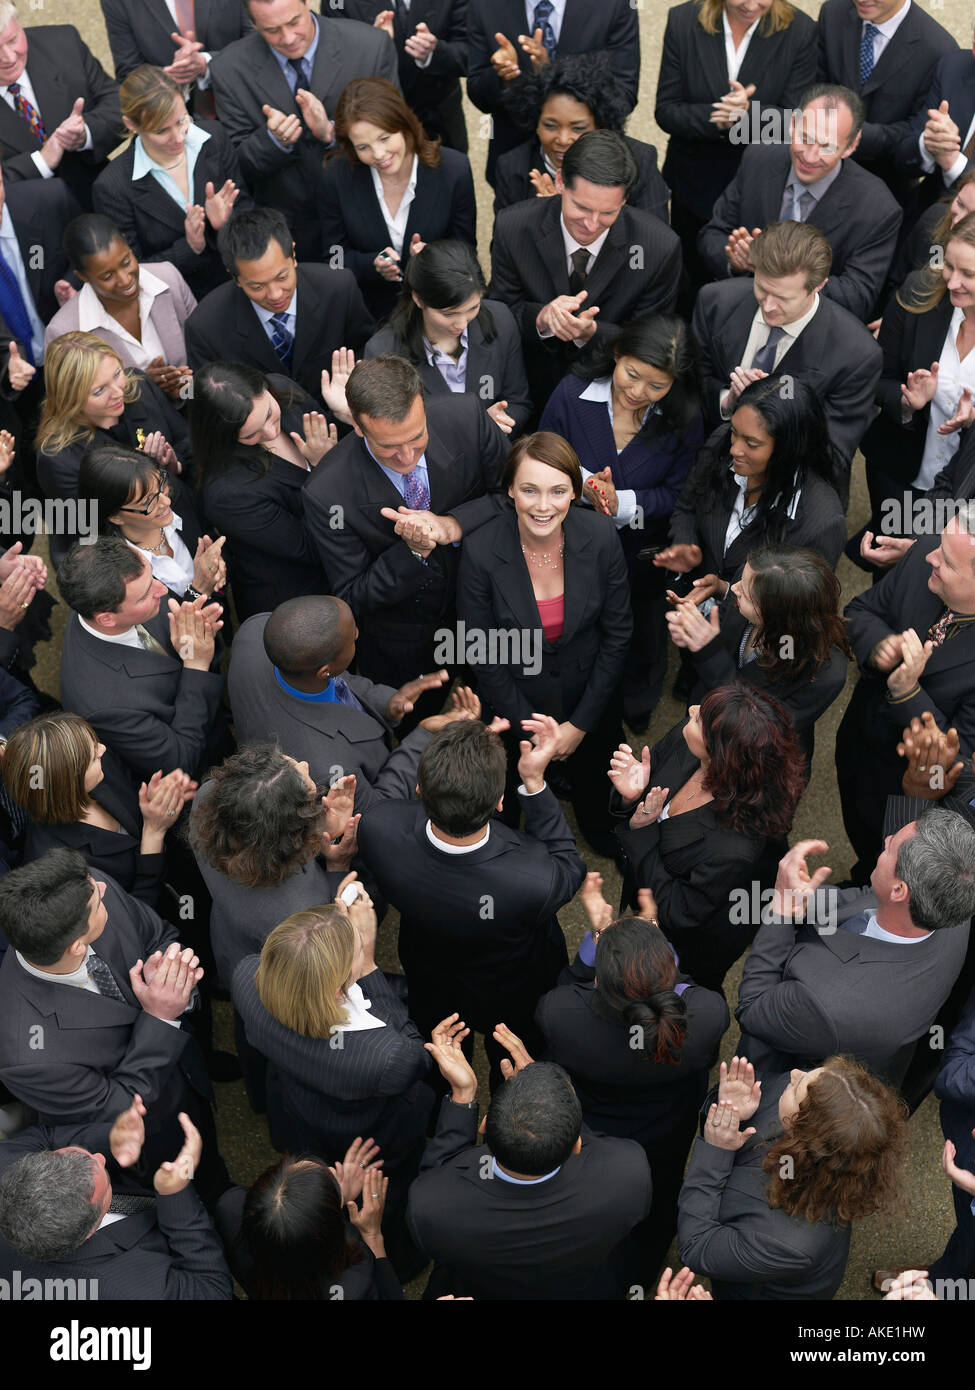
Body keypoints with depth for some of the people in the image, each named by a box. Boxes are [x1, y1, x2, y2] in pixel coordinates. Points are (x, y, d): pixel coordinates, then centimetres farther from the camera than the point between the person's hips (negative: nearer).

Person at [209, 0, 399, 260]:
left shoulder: (372, 46, -15)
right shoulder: (229, 69, -12)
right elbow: (240, 164, -6)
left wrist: (331, 132, -29)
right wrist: (274, 139, -29)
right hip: (286, 226, 0)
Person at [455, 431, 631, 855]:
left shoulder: (601, 538, -22)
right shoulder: (480, 551, -27)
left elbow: (617, 634, -10)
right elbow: (479, 651, -16)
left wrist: (580, 724, -9)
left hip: (590, 698, 2)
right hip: (514, 703, -2)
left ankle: (605, 847, 62)